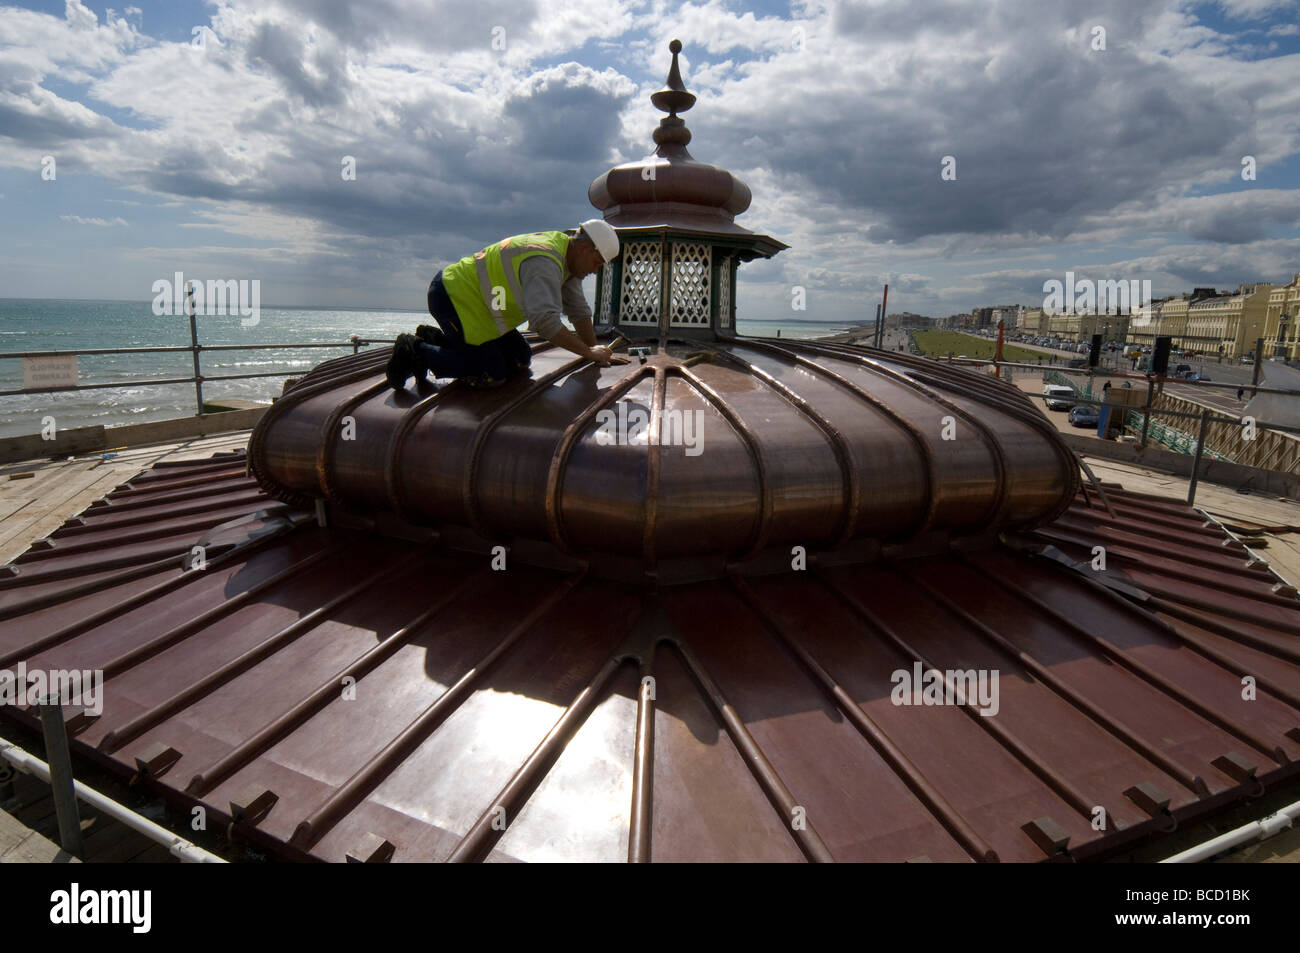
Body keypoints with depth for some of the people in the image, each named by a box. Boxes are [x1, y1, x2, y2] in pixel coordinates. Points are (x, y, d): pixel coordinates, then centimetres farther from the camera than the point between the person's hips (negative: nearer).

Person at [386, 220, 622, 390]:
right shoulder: (544, 262, -28)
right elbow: (545, 320, -40)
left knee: (520, 360, 9)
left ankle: (437, 340, 17)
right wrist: (589, 352, -32)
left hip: (471, 297, 10)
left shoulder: (566, 258, 5)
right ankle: (416, 352, -1)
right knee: (492, 375, -14)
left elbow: (579, 310, 10)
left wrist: (596, 353, 5)